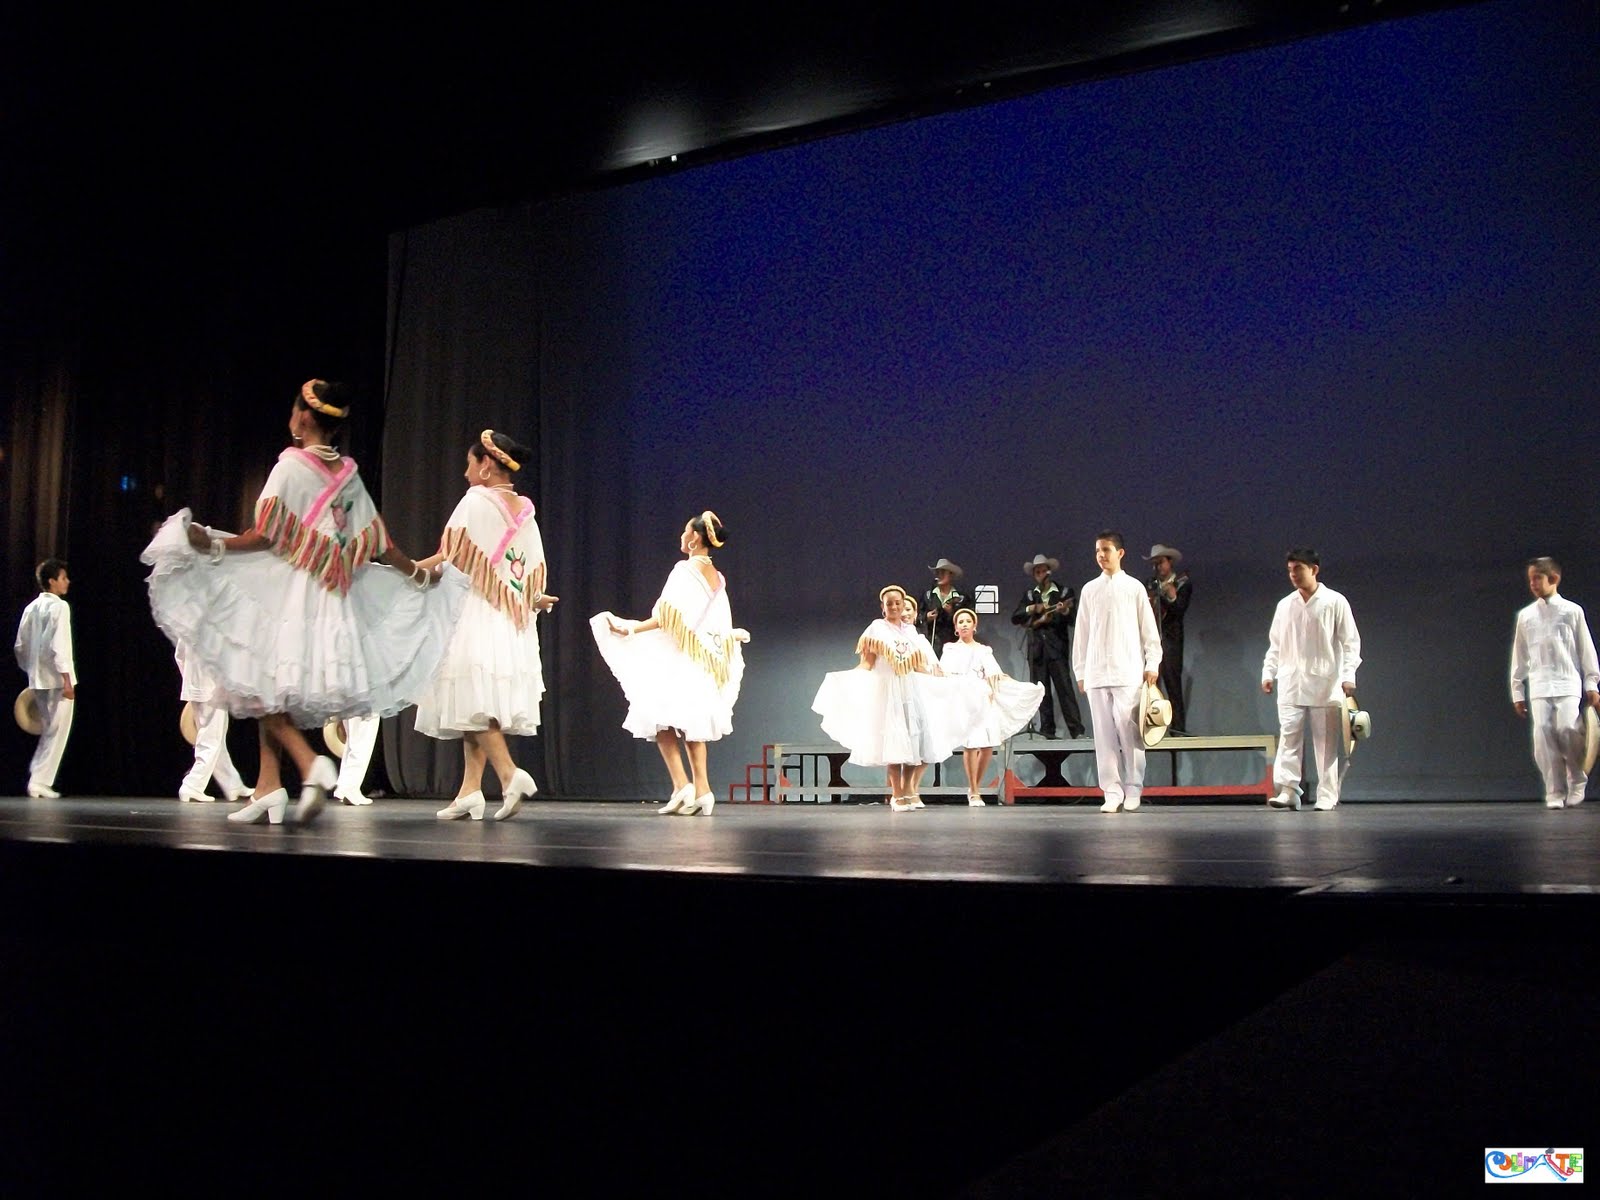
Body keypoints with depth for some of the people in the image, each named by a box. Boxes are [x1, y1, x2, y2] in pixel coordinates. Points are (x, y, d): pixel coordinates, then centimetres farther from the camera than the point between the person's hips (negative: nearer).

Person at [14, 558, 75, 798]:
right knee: (57, 731, 0)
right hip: (57, 679, -8)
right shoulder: (59, 607, -12)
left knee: (50, 729, 18)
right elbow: (59, 646, -18)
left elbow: (20, 646, 14)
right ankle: (40, 782, -1)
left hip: (37, 679, 8)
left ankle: (37, 776, 15)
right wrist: (67, 680, -17)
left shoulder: (31, 607, 11)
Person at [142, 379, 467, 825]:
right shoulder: (349, 474, 11)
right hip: (330, 599, 7)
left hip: (287, 590, -6)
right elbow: (380, 544, 12)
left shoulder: (292, 464, -7)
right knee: (277, 692, 11)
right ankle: (267, 788, 8)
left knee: (263, 685, -3)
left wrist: (213, 545, -13)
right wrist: (420, 575, 24)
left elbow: (264, 536, -15)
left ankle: (312, 765, -20)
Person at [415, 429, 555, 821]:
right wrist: (532, 599, 28)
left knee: (472, 700, -10)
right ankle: (469, 790, 4)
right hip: (510, 621, 7)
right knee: (480, 705, 6)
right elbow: (533, 574, 12)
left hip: (476, 613, -7)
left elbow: (449, 560, -9)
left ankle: (509, 774, -24)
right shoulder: (525, 511, 14)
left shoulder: (477, 501, -5)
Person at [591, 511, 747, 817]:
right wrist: (734, 635, 34)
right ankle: (701, 790, 5)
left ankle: (681, 785, -14)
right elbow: (721, 627, 13)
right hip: (702, 659, 8)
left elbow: (669, 617, -18)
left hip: (678, 656, -8)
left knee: (660, 718, -4)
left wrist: (631, 629, -16)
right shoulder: (718, 579, 12)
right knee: (690, 724, 10)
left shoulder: (685, 570, -10)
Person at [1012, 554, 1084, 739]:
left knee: (1065, 688, -9)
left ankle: (1076, 730, -10)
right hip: (1036, 648, 3)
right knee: (1041, 691, 2)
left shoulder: (1065, 592, 4)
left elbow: (1074, 620, -3)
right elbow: (1015, 618, 6)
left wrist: (1064, 611, -22)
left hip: (1057, 647, -3)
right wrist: (1032, 609, -8)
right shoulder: (1029, 595, 14)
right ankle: (1047, 730, 6)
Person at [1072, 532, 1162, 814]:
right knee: (1104, 734, 0)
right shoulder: (1090, 590, 12)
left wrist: (1152, 664, -2)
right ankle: (1112, 793, 4)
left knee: (1129, 732, -6)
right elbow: (1082, 633, 12)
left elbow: (1149, 629, 5)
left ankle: (1133, 791, 3)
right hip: (1096, 672, 2)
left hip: (1128, 672, -2)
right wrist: (1080, 671, 9)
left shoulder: (1134, 588, 5)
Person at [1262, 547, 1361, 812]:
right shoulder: (1285, 605, 11)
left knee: (1326, 741, 2)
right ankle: (1287, 791, -6)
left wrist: (1348, 675, -9)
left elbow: (1351, 642, 0)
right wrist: (1268, 672, 9)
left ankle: (1327, 797, 7)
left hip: (1325, 684, -3)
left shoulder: (1335, 602, 0)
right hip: (1291, 684, 3)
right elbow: (1275, 644, 17)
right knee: (1289, 737, -5)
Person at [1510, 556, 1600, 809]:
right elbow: (1520, 655, 14)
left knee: (1568, 729, -17)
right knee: (1543, 734, -9)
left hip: (1568, 684, -2)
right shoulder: (1526, 616, 11)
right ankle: (1555, 792, -3)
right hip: (1539, 686, 2)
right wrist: (1517, 691, 12)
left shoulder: (1572, 611, 5)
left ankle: (1577, 781, 7)